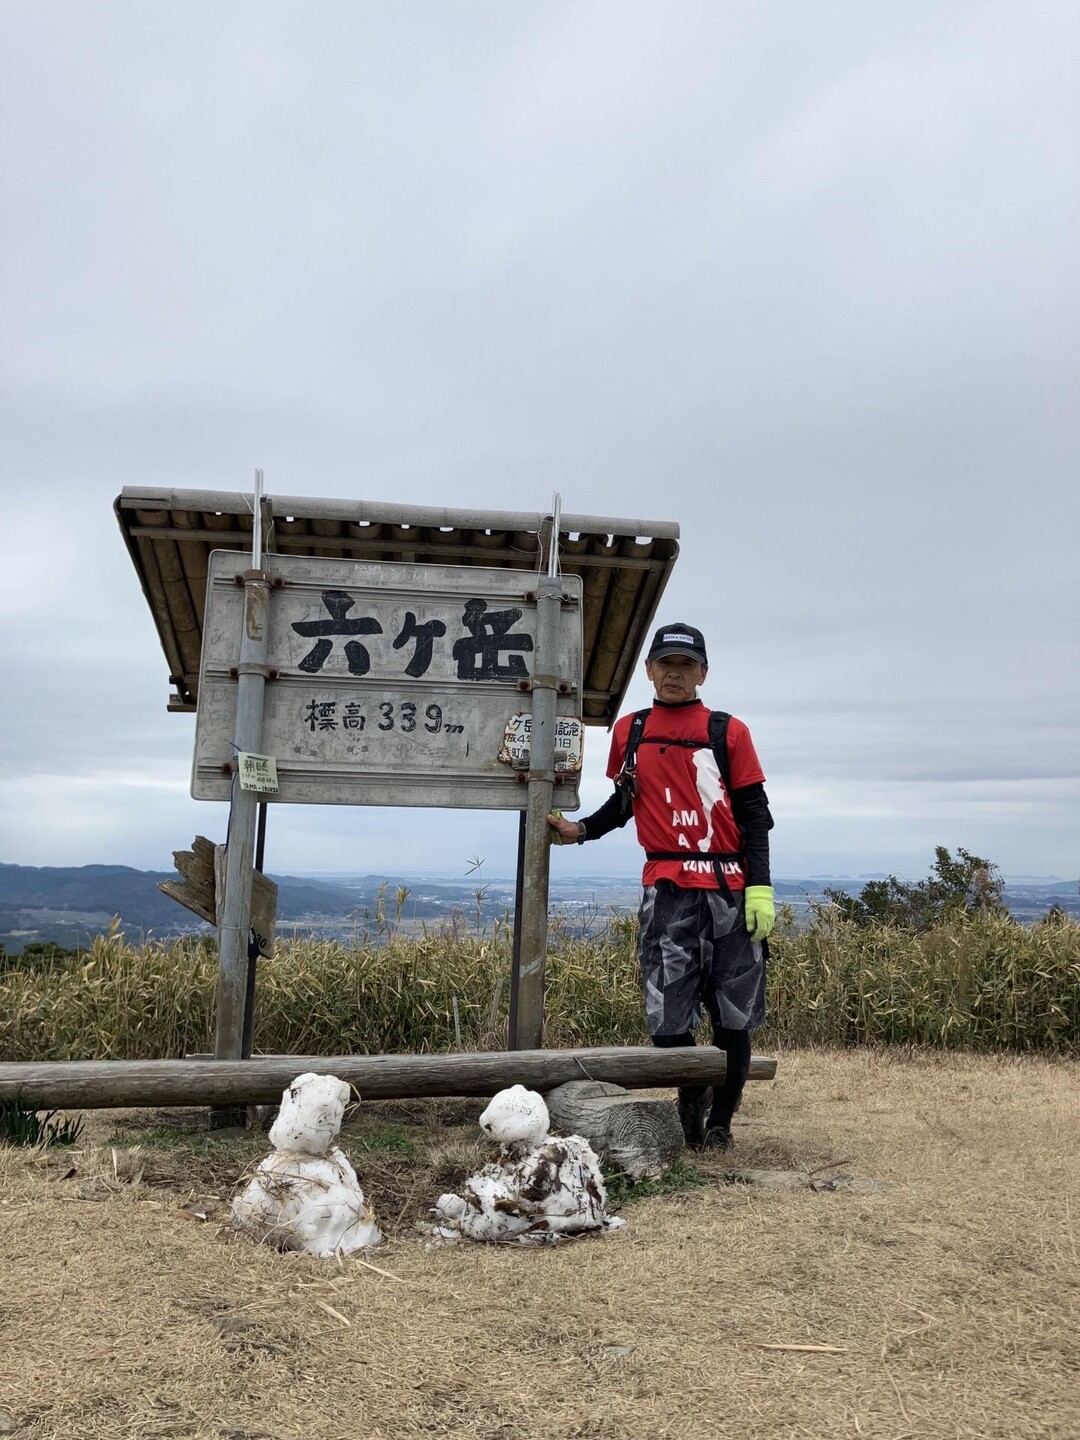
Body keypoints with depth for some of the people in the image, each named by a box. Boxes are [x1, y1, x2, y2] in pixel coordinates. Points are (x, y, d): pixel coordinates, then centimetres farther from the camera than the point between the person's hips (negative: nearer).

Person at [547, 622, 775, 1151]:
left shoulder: (729, 732, 3)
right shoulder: (629, 731, 10)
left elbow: (753, 814, 1)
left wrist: (760, 888, -7)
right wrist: (582, 830, 5)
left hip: (729, 887, -1)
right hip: (666, 888, 1)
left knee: (733, 1015, 5)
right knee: (666, 1018, -4)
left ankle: (721, 1119, 26)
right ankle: (691, 1093, 27)